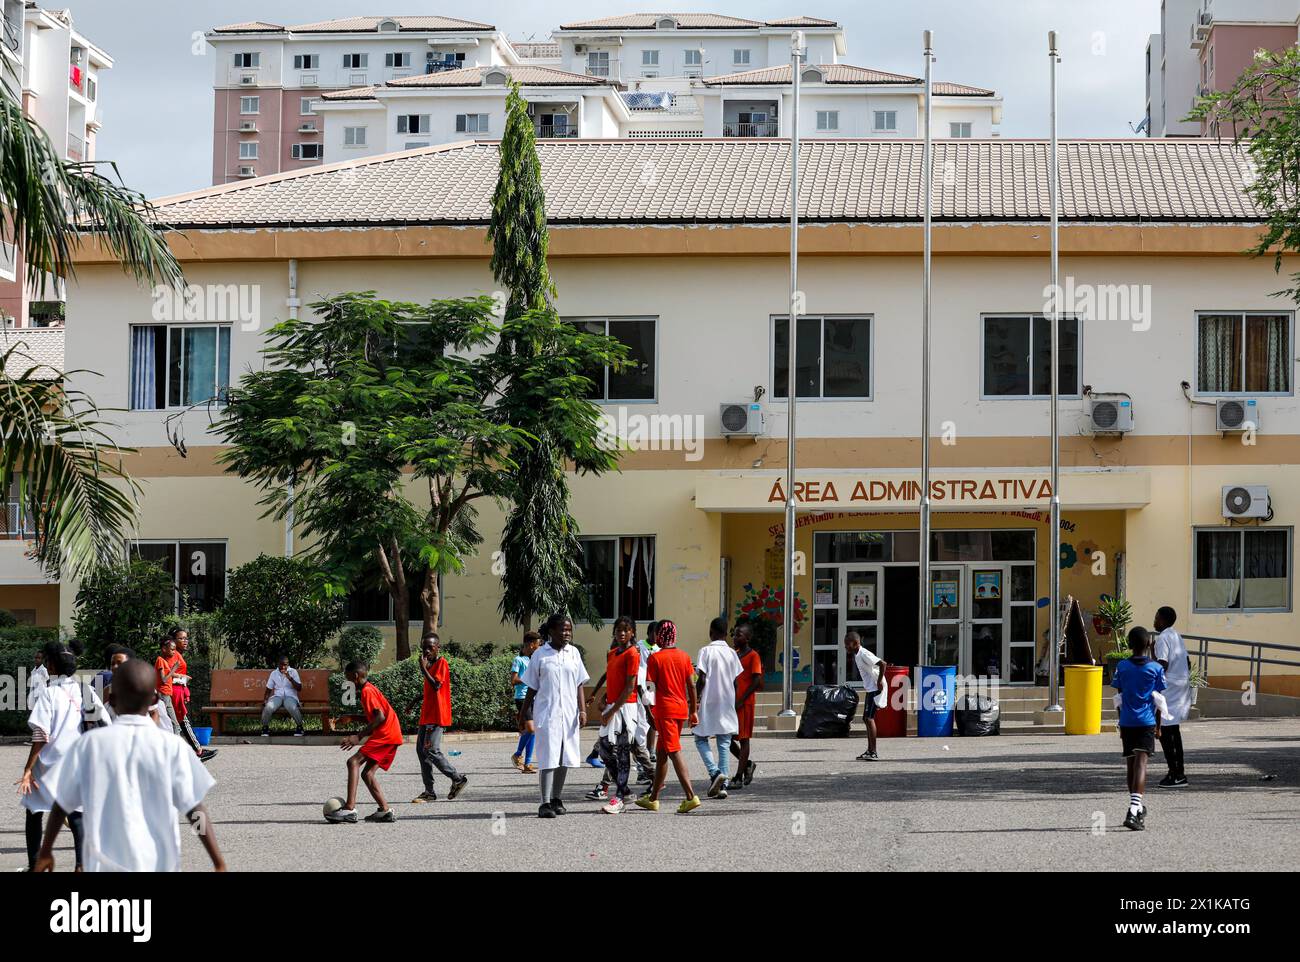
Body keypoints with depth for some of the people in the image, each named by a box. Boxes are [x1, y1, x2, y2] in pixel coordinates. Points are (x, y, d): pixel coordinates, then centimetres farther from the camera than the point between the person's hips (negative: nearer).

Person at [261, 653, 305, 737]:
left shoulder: (293, 672, 6)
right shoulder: (274, 673, 13)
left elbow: (299, 688, -1)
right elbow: (268, 689, 16)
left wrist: (290, 678, -14)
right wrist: (265, 700, -2)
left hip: (290, 696, -2)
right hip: (277, 696, 2)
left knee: (293, 708, -39)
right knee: (268, 707, -34)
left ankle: (299, 727, -14)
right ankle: (265, 728, -12)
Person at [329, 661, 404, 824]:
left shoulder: (367, 691, -8)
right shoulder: (369, 690, 23)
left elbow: (380, 717, -19)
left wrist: (359, 737, -18)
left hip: (385, 735, -10)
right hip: (391, 736, 10)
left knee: (354, 762, -17)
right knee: (367, 773, 11)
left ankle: (349, 809, -27)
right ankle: (385, 811, 6)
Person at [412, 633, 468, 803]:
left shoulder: (441, 663, -10)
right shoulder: (431, 664, 18)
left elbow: (436, 685, -22)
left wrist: (424, 669, -21)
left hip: (437, 716, -10)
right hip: (427, 715, 10)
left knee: (431, 751, -15)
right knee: (421, 750, 6)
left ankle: (458, 779, -4)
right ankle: (429, 791, 9)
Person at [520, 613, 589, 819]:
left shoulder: (573, 653, 8)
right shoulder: (540, 655, 0)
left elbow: (580, 685, 9)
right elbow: (532, 687, 6)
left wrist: (582, 710, 0)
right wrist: (525, 713, 7)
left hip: (569, 714, 3)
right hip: (546, 714, -3)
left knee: (564, 758, 8)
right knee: (548, 758, -10)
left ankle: (557, 799, 21)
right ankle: (545, 803, -9)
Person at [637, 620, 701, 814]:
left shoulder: (655, 658, -8)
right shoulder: (684, 656, 7)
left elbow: (651, 687, -11)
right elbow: (691, 686, 6)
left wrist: (648, 712, -6)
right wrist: (694, 711, 10)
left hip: (665, 709, -6)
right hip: (681, 709, 6)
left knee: (674, 752, -9)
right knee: (662, 752, 15)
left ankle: (691, 796, -20)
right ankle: (653, 798, 21)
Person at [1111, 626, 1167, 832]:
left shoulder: (1122, 667, 3)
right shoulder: (1156, 668, -1)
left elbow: (1119, 698, 7)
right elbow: (1158, 699, 2)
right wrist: (1158, 726, 11)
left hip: (1127, 722, 2)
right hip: (1146, 722, -2)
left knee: (1131, 764, 15)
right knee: (1141, 762, -11)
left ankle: (1138, 808, 29)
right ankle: (1133, 811, -26)